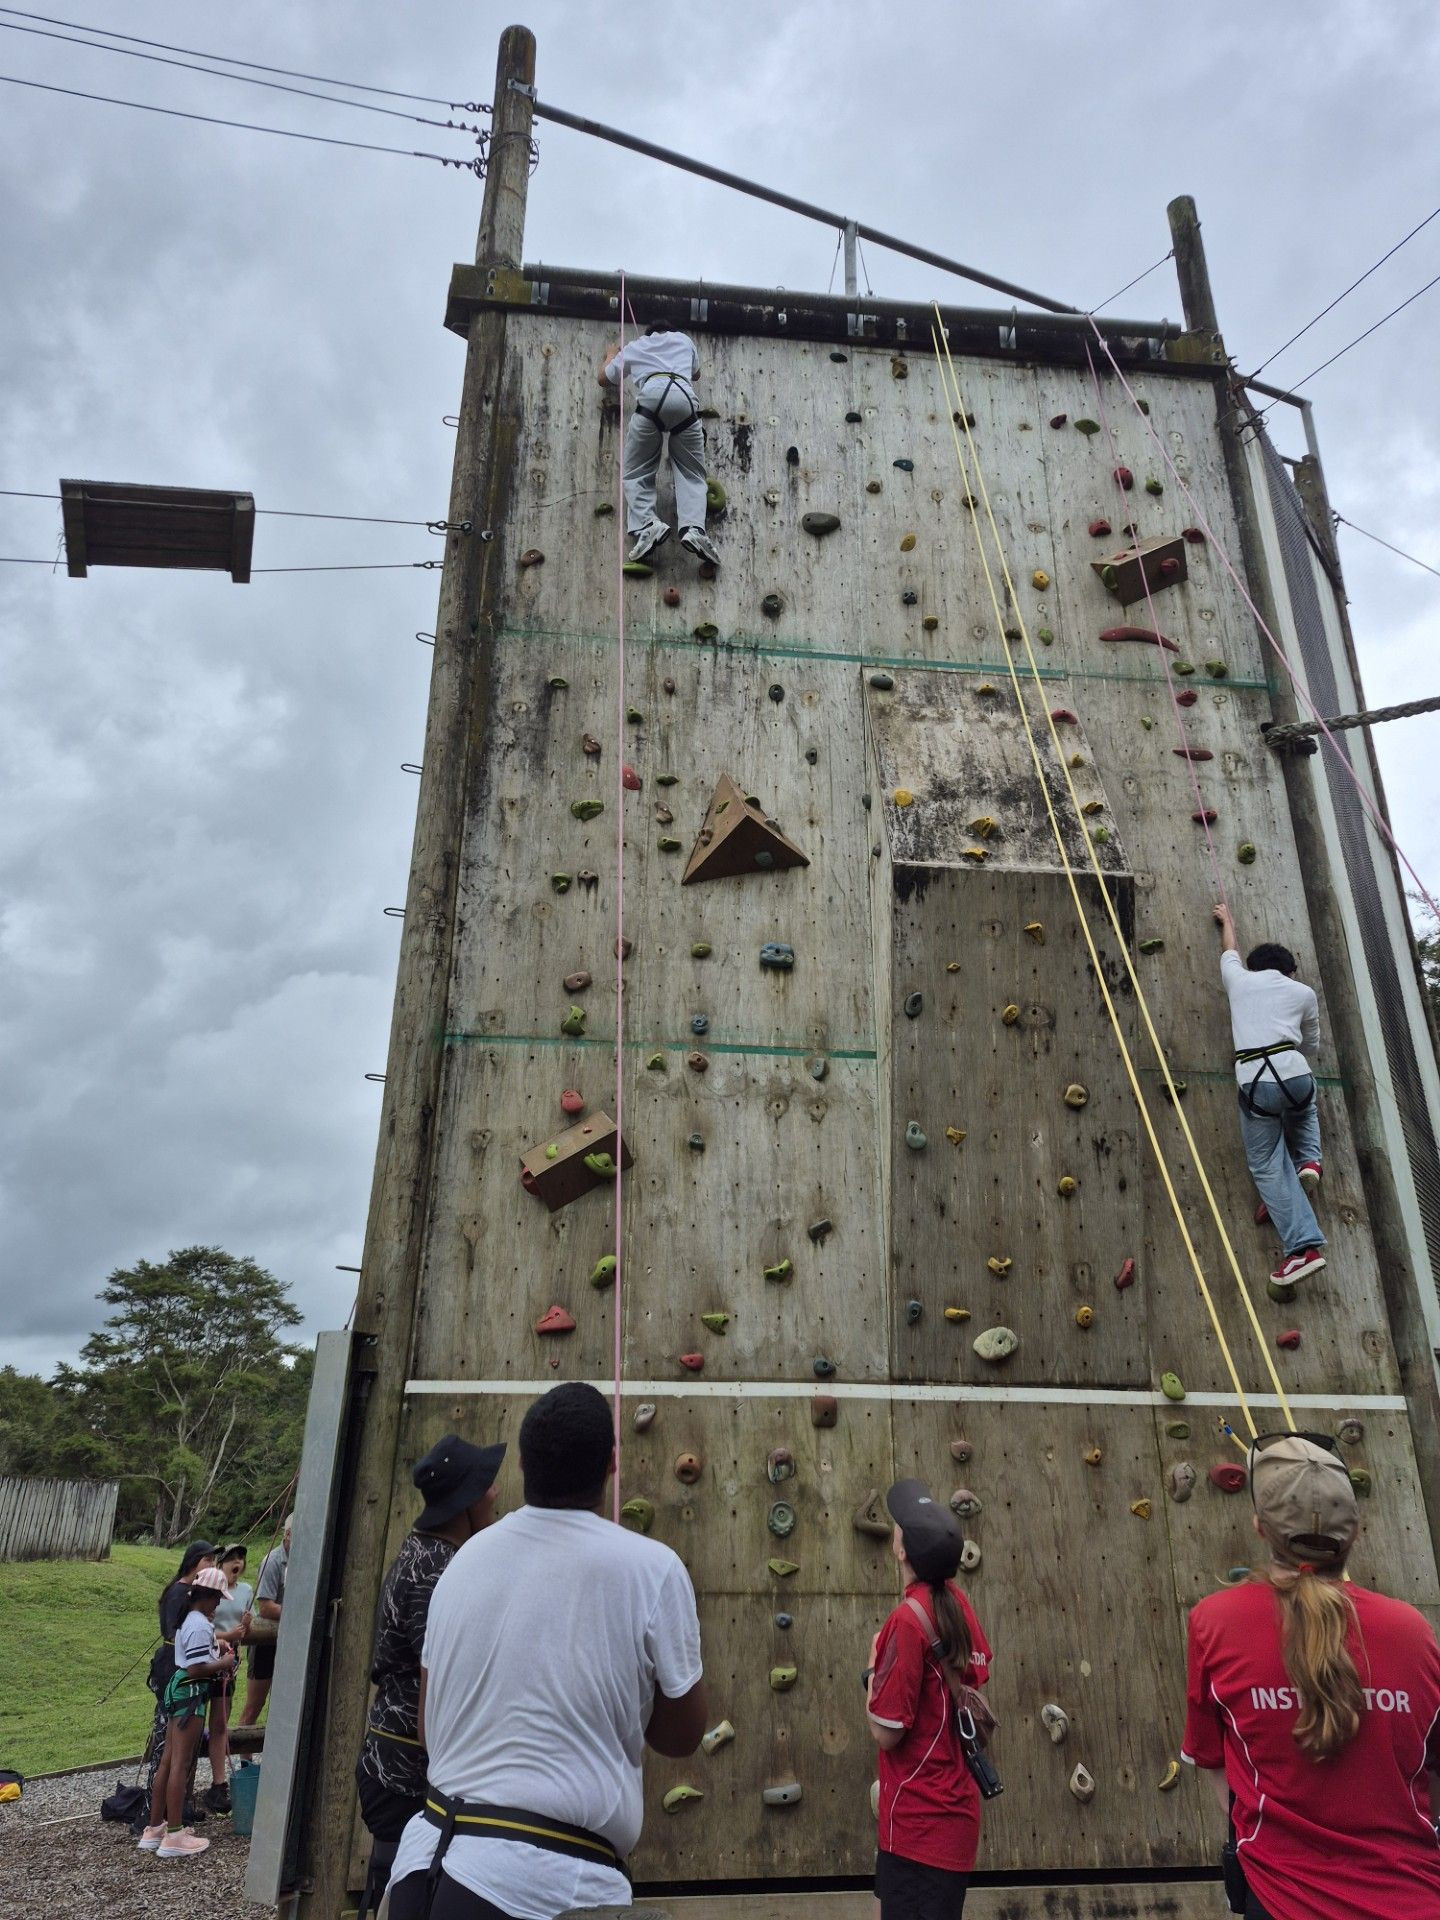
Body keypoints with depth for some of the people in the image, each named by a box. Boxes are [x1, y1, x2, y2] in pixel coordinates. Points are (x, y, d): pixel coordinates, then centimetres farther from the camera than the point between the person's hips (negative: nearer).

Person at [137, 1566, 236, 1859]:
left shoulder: (189, 1620, 11)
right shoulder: (200, 1626, -20)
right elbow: (196, 1669, -23)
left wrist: (217, 1651, 12)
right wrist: (223, 1663, -9)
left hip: (179, 1691, 10)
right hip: (190, 1695, -10)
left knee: (168, 1762, 15)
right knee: (181, 1764, -4)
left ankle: (155, 1829, 23)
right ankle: (174, 1836, 2)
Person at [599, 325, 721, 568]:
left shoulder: (633, 346, 34)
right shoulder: (683, 339, 37)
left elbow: (604, 379, 46)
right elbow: (695, 373, 54)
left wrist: (611, 355, 65)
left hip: (651, 396, -1)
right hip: (684, 396, 1)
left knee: (636, 473, 6)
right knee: (691, 474, 5)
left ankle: (647, 525, -20)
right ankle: (694, 528, -22)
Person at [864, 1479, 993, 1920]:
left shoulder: (908, 1618, -23)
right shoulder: (957, 1602, 0)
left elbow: (885, 1732, -19)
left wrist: (873, 1670, -4)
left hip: (918, 1821, -9)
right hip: (953, 1810, 9)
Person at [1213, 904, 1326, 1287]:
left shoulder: (1239, 979, 17)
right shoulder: (1304, 992, 17)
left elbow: (1230, 951, 40)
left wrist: (1227, 920, 58)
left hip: (1256, 1083, -2)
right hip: (1296, 1075, 2)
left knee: (1266, 1166, 4)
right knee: (1304, 1113, 40)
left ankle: (1303, 1247, -5)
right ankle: (1307, 1160, 13)